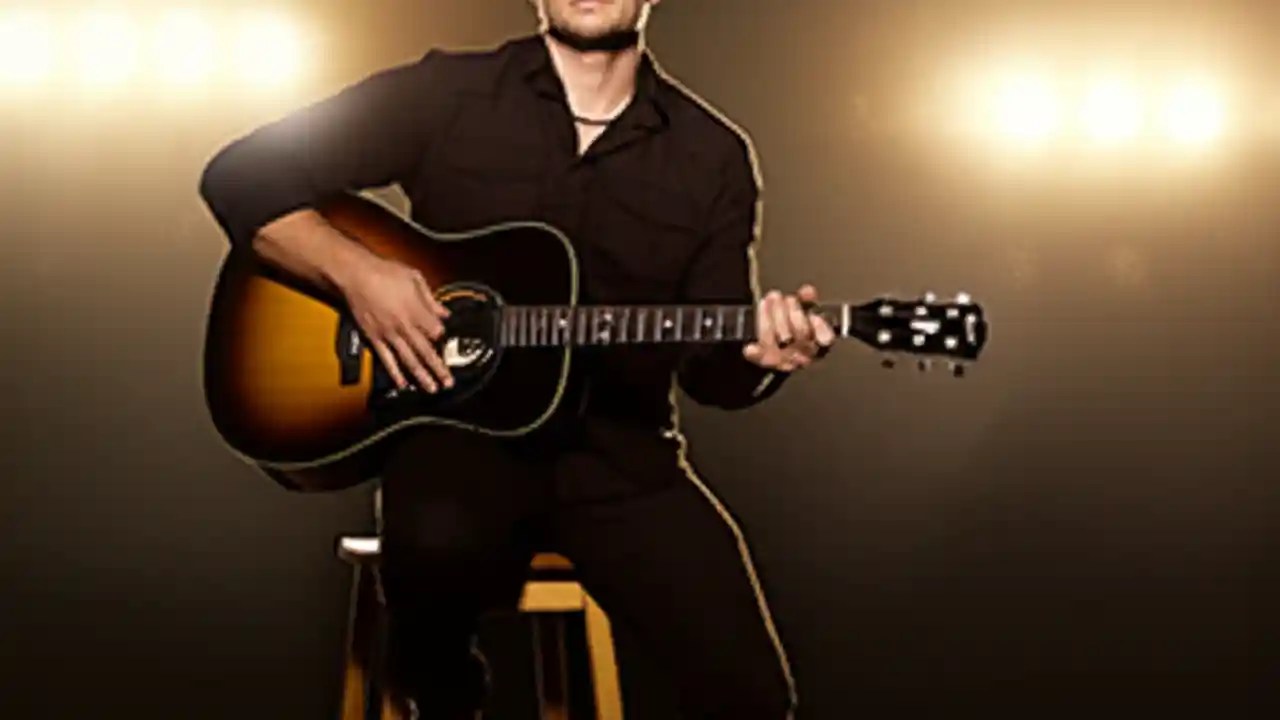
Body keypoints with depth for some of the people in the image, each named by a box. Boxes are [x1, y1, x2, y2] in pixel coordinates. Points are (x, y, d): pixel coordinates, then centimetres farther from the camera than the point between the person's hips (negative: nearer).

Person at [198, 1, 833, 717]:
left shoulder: (713, 155, 5)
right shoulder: (446, 94, -1)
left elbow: (711, 364, 6)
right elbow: (241, 175, -1)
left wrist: (759, 356, -17)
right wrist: (356, 272, -16)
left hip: (619, 452, 2)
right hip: (462, 429, -2)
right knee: (440, 539, -37)